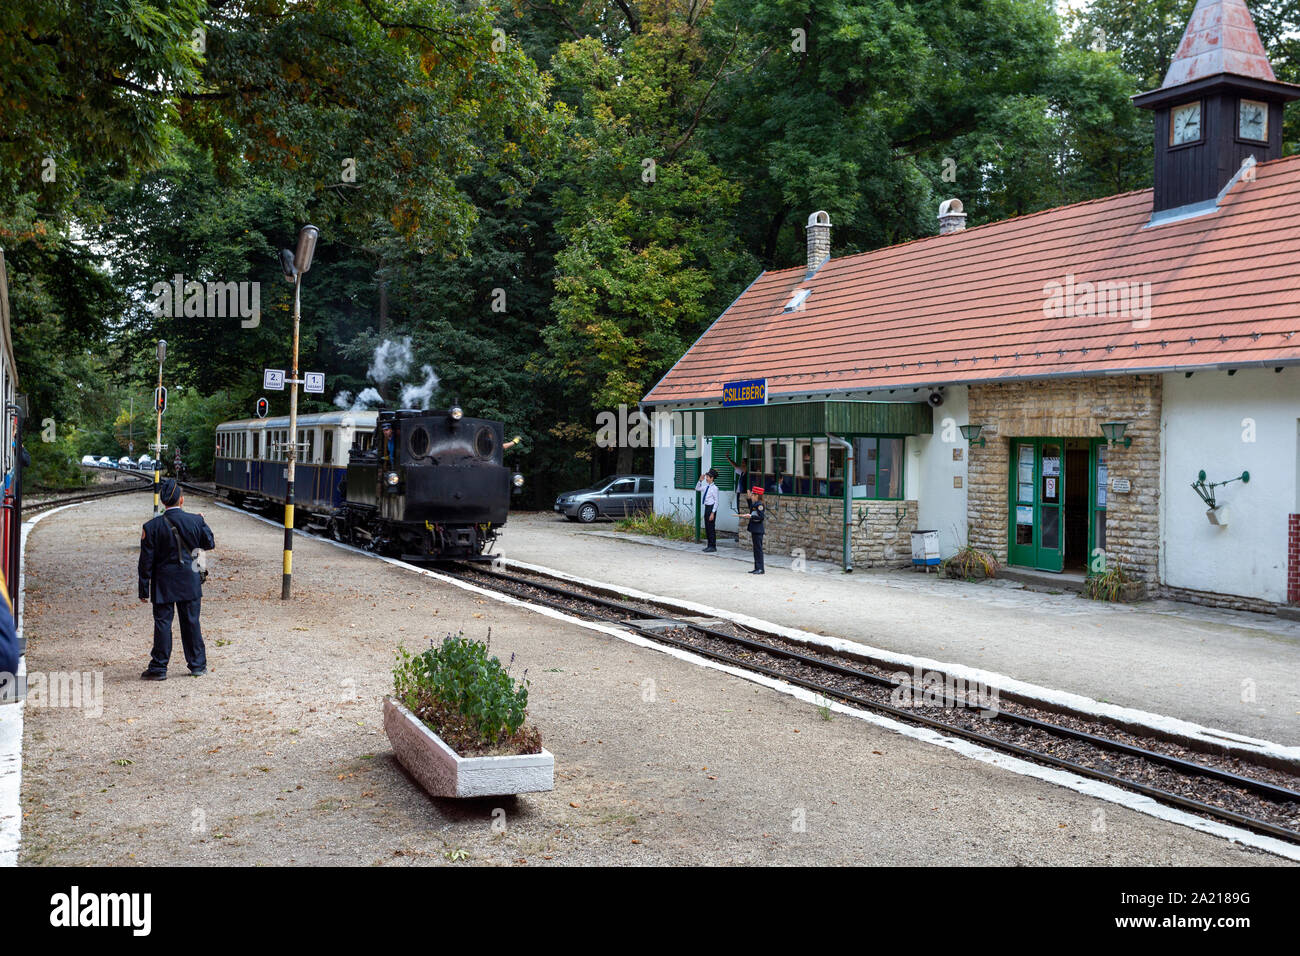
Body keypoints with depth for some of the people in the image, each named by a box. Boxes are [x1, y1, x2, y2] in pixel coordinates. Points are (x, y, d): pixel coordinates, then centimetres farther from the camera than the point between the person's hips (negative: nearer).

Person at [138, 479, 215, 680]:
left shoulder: (151, 527, -8)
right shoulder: (196, 521, -6)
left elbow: (146, 561, -5)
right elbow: (210, 543, 10)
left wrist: (144, 590, 1)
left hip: (163, 584, -1)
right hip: (190, 583, 1)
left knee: (162, 623, 4)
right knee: (191, 622, 10)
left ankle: (158, 668, 8)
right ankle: (198, 665, 18)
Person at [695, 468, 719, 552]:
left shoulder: (714, 488, -14)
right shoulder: (706, 487, 9)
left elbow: (716, 501, -14)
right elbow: (697, 488, 25)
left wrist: (713, 513, -18)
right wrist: (700, 480, 9)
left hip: (711, 508, -8)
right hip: (707, 507, 8)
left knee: (711, 528, -3)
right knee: (707, 528, 13)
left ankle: (713, 546, 4)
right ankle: (709, 545, 22)